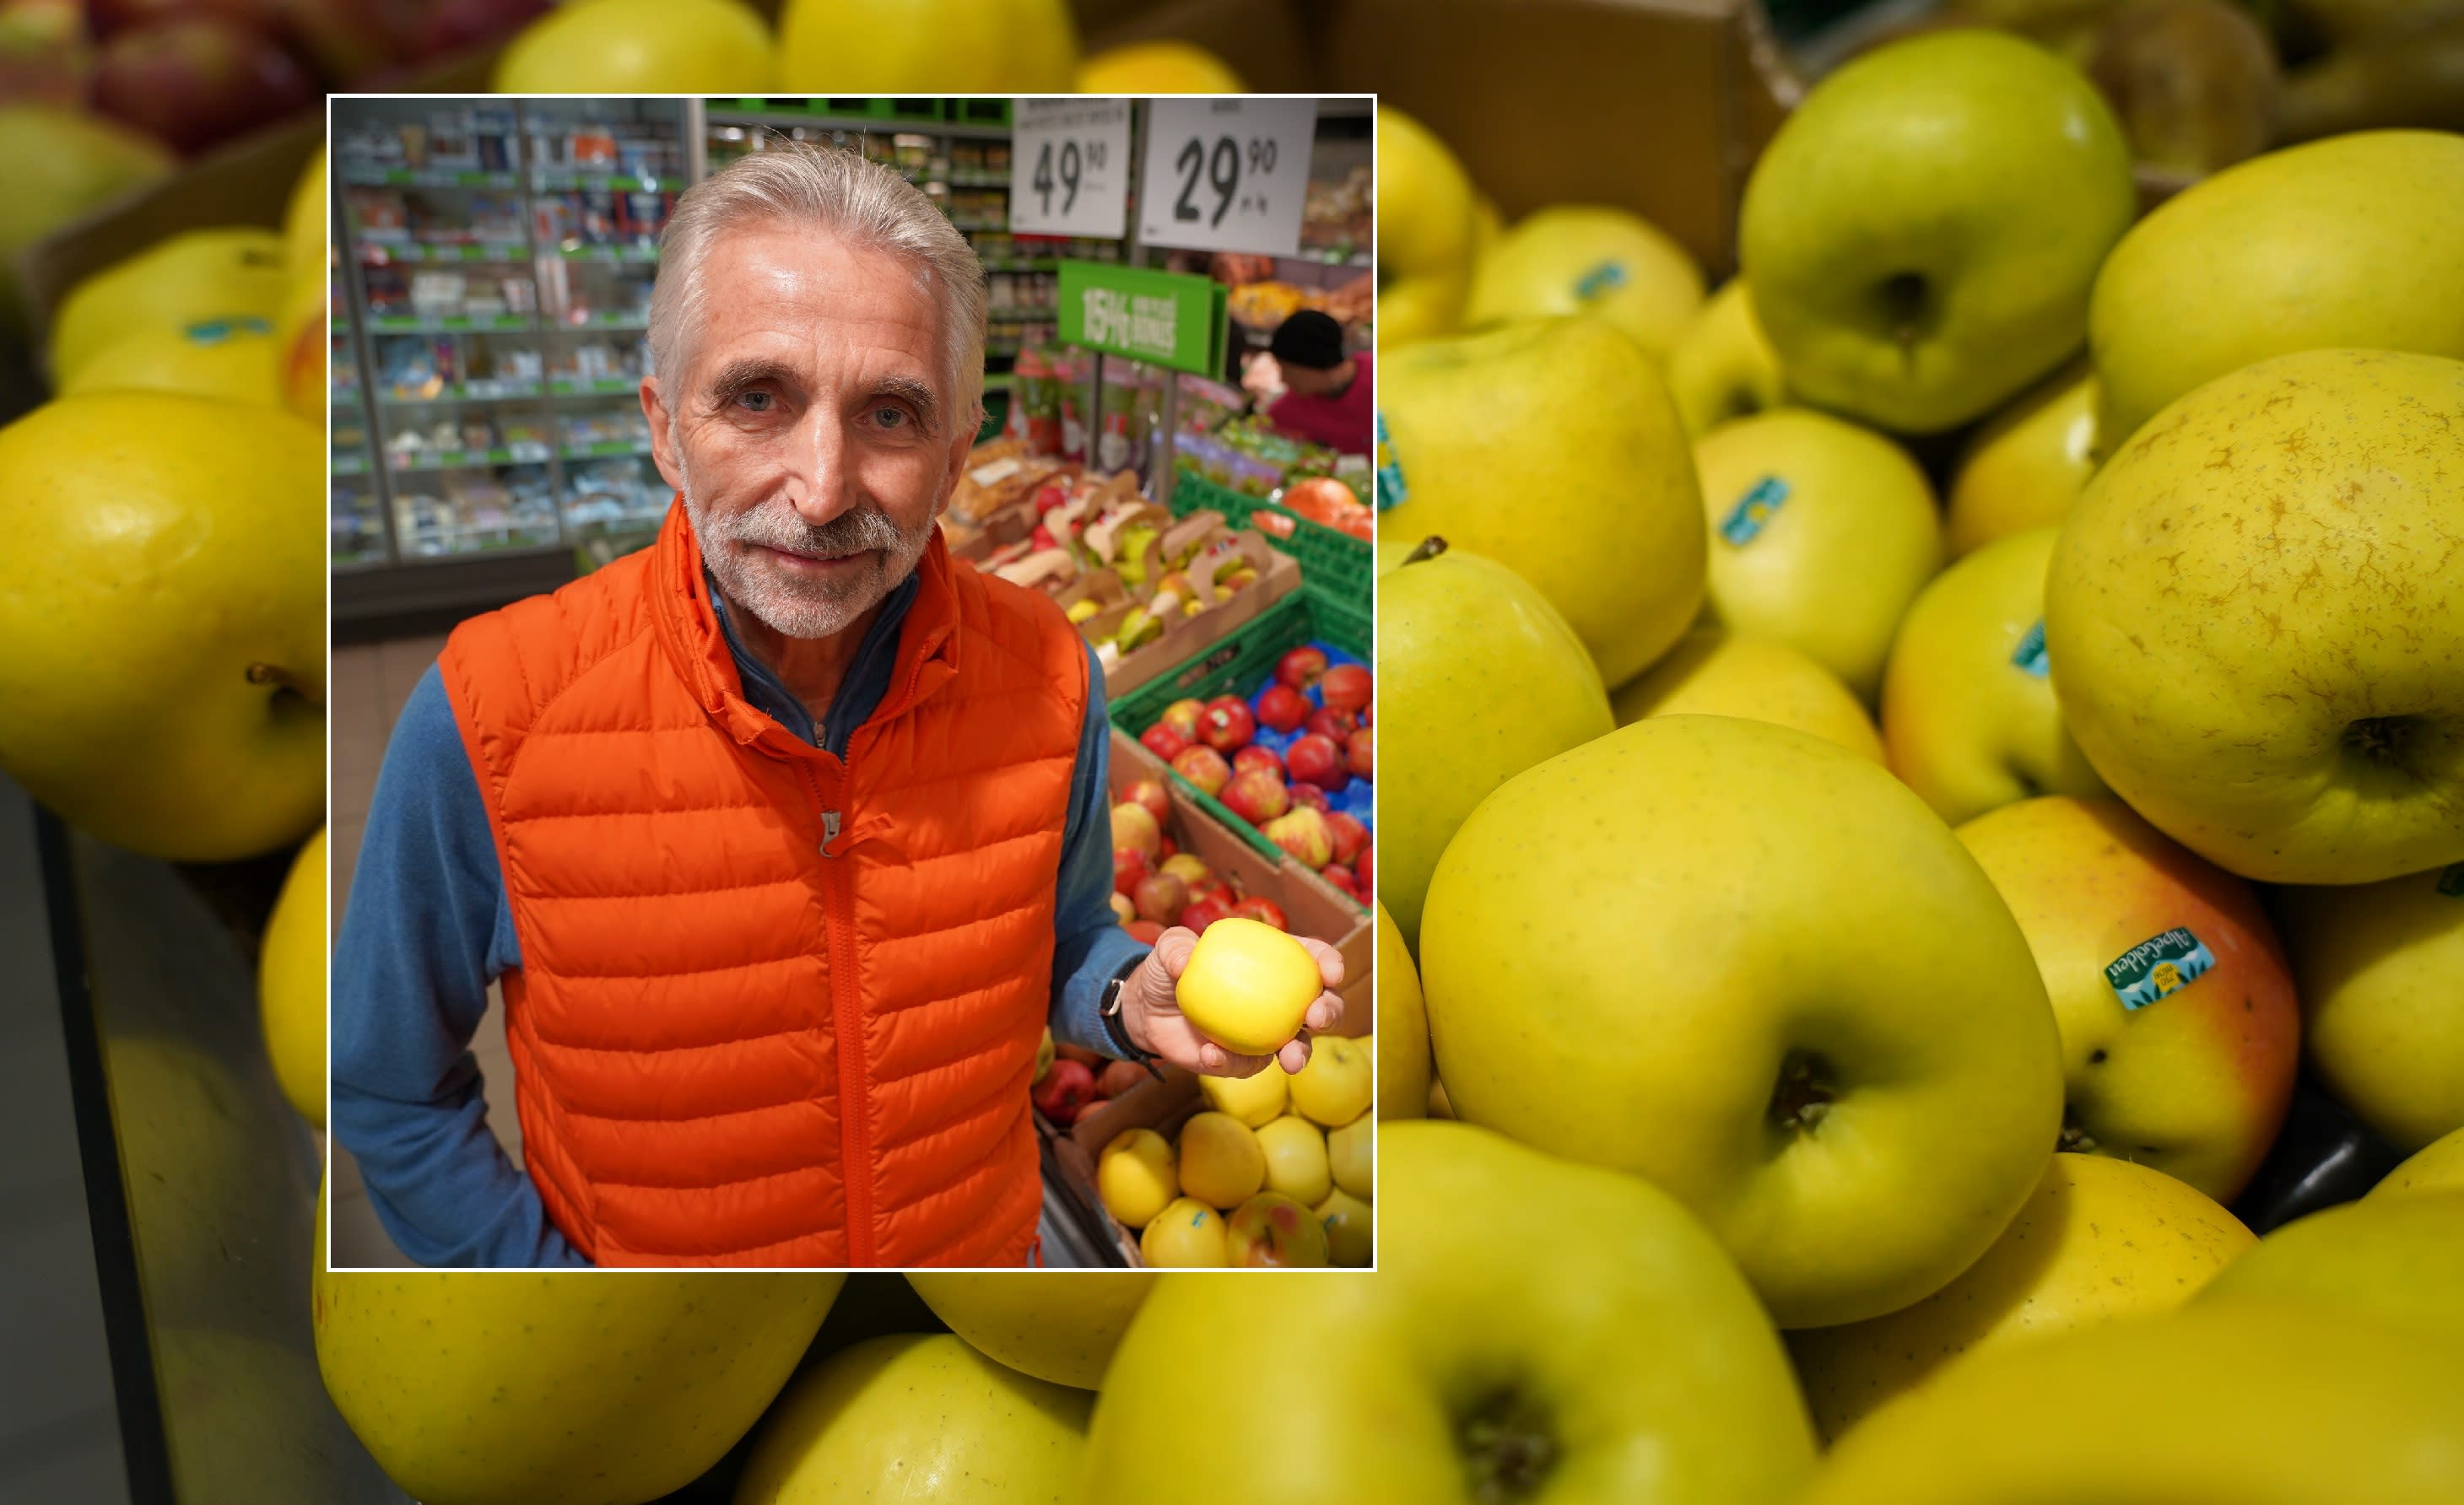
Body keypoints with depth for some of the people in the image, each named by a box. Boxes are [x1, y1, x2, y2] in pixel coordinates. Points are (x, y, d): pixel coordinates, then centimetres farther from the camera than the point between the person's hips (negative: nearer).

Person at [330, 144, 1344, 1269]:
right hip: (630, 1259, -1)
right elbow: (387, 1089, -10)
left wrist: (1133, 1003, -20)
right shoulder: (493, 713, -24)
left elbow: (1058, 944, 0)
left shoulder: (1045, 677, -18)